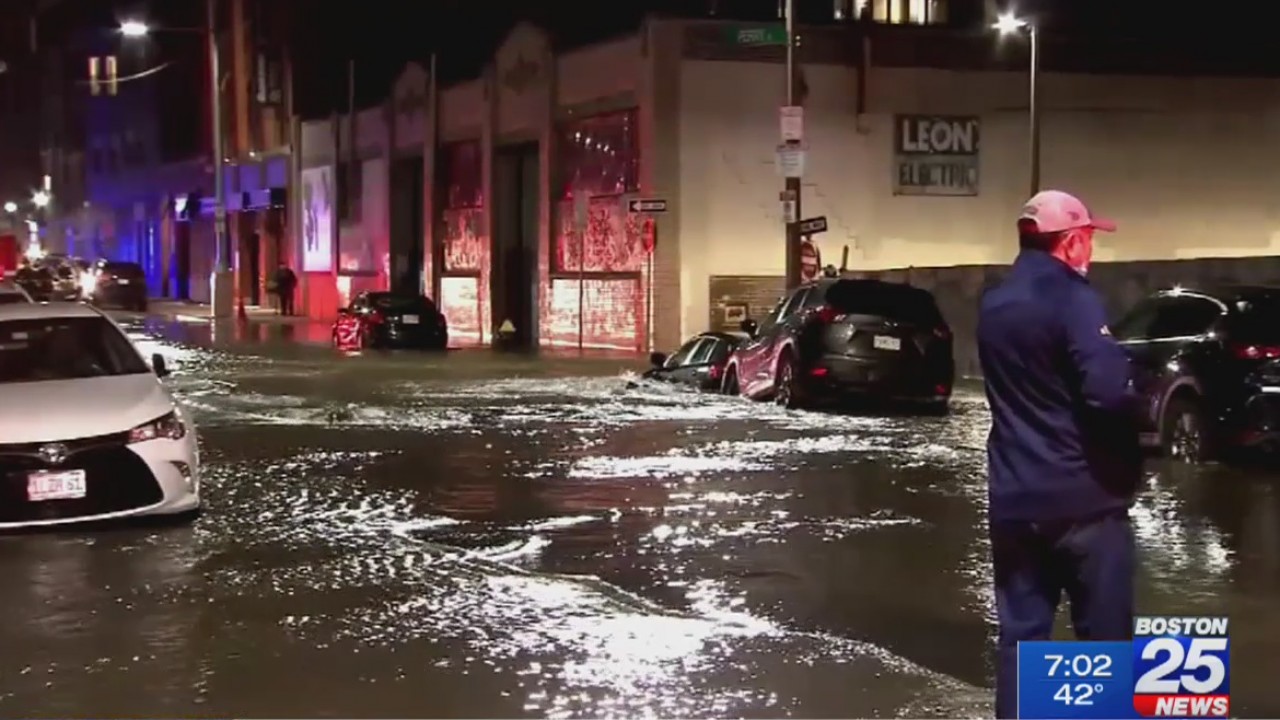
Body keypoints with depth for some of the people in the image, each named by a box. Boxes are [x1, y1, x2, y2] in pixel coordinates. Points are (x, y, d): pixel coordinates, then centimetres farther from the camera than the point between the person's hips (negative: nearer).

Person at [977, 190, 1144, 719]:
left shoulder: (994, 304, 11)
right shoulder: (1073, 297, -15)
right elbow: (1109, 392, -25)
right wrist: (1128, 460, -9)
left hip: (1015, 499, 7)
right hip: (1083, 496, -7)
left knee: (1021, 632, 10)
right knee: (1104, 636, 4)